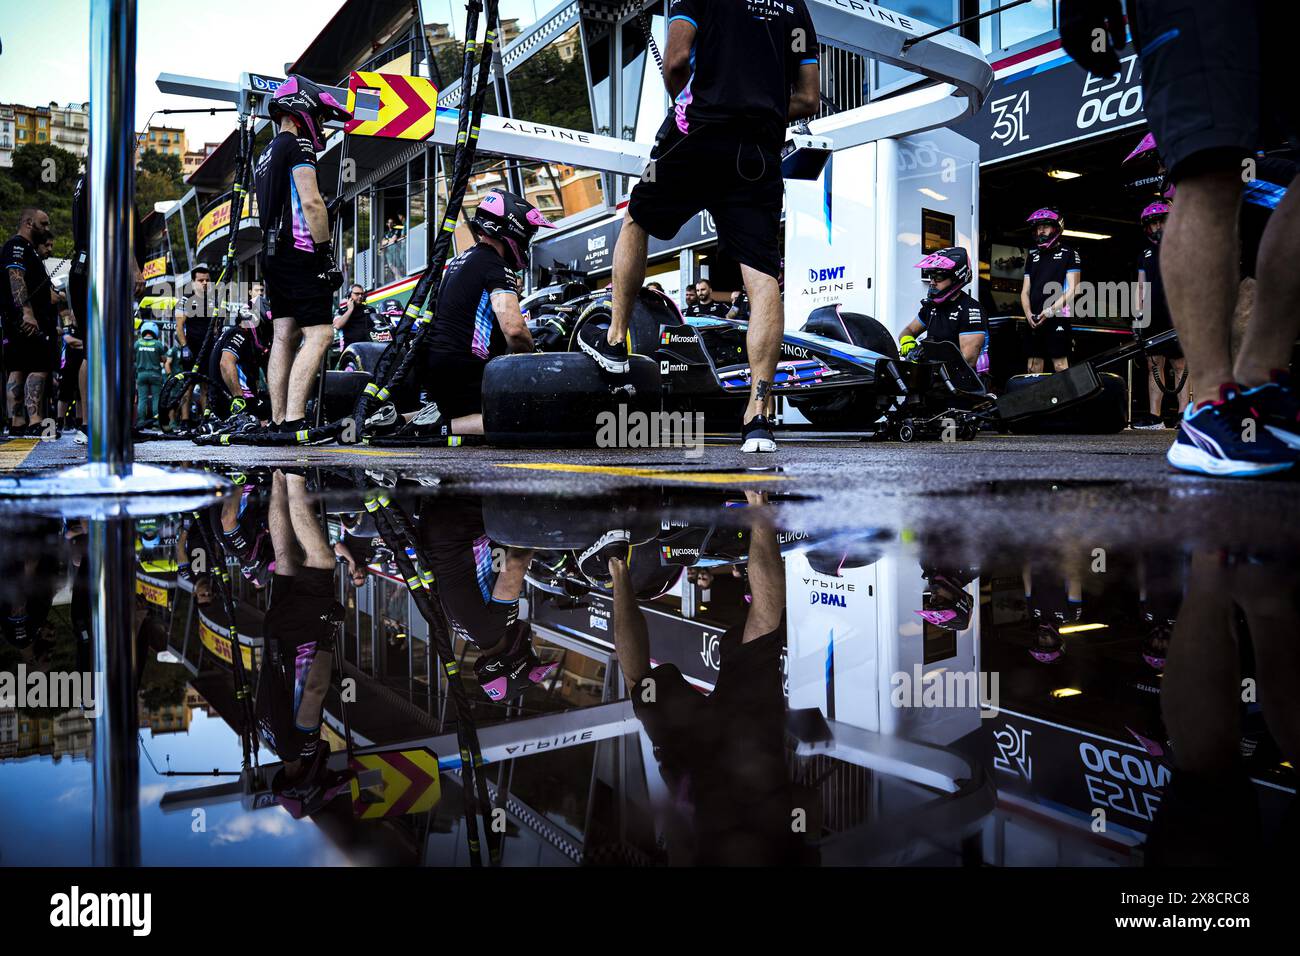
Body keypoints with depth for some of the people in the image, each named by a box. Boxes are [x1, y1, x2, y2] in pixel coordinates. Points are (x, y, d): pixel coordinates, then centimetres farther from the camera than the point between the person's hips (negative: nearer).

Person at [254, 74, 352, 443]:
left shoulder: (266, 155, 24)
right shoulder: (297, 144, -6)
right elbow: (311, 203, -17)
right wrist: (328, 254, -15)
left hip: (273, 253, 10)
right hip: (299, 252, -10)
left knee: (284, 336, 8)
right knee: (319, 334, -13)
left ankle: (278, 422, 8)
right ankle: (294, 422, -20)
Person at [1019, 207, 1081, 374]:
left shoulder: (1069, 254, 2)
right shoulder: (1032, 256, 17)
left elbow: (1072, 290, -5)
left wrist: (1051, 310, -16)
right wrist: (1028, 313, -2)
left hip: (1057, 318, -5)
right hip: (1034, 320, 5)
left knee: (1060, 363, -8)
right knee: (1033, 365, 5)